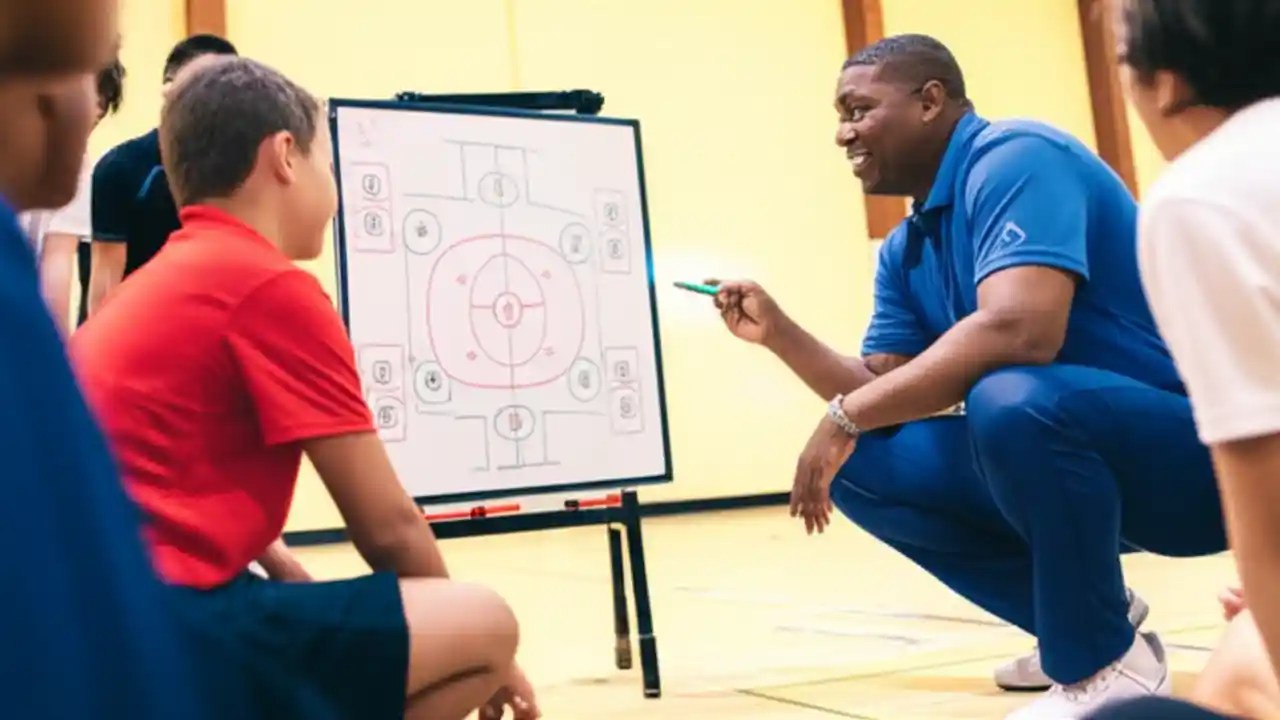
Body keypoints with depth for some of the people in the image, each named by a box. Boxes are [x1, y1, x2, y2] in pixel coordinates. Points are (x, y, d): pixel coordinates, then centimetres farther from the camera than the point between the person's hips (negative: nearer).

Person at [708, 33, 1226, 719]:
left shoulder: (1012, 158, -17)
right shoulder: (905, 251, 10)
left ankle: (1104, 663, -11)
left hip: (1192, 445, -8)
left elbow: (1020, 330, -33)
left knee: (1009, 401, -36)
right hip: (1062, 458, 9)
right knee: (858, 465, 0)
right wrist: (777, 330, -2)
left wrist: (844, 419, -27)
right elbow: (881, 391, 11)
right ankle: (1079, 616, 11)